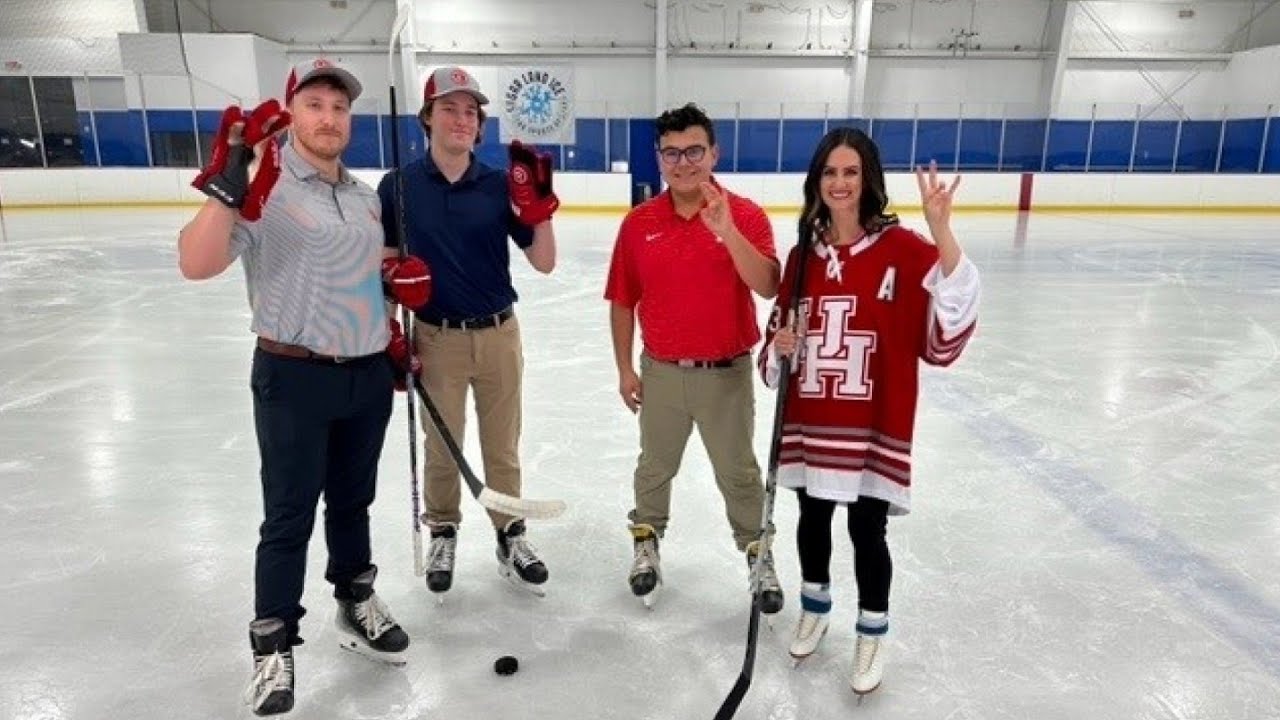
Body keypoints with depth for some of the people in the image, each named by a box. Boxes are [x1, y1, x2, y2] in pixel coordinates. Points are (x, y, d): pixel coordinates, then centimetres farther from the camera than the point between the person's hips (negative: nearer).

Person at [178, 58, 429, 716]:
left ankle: (356, 605, 39)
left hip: (368, 375, 6)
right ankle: (273, 647, 22)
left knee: (352, 501, 20)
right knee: (290, 518, 5)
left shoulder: (364, 195, 11)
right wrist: (227, 188, -36)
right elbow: (197, 266, -26)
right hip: (294, 378, -6)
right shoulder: (264, 187, -12)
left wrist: (391, 336, 14)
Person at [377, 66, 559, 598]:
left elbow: (544, 263, -4)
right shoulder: (399, 186, -5)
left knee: (502, 445, 13)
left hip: (498, 334, 1)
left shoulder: (501, 187, -3)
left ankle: (510, 537, 31)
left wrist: (539, 204, -17)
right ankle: (442, 534, 35)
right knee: (442, 446, 13)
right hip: (436, 337, -1)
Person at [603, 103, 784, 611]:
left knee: (738, 472, 13)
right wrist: (625, 369, 4)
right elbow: (622, 301, 4)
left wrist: (726, 230, -34)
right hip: (661, 372, 2)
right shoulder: (638, 223, -3)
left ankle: (758, 552, 34)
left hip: (726, 373, -2)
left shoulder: (745, 215, -9)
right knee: (655, 465, 20)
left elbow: (767, 286, -23)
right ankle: (647, 539, 43)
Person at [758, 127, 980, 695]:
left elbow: (948, 329, -26)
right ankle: (815, 605, 44)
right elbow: (780, 328, 13)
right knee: (813, 519, 18)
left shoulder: (901, 248, -10)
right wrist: (781, 345, -10)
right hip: (809, 421, 4)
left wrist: (941, 228, -35)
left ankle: (872, 634, 31)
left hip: (873, 424, -4)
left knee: (867, 529, 7)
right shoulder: (804, 253, 3)